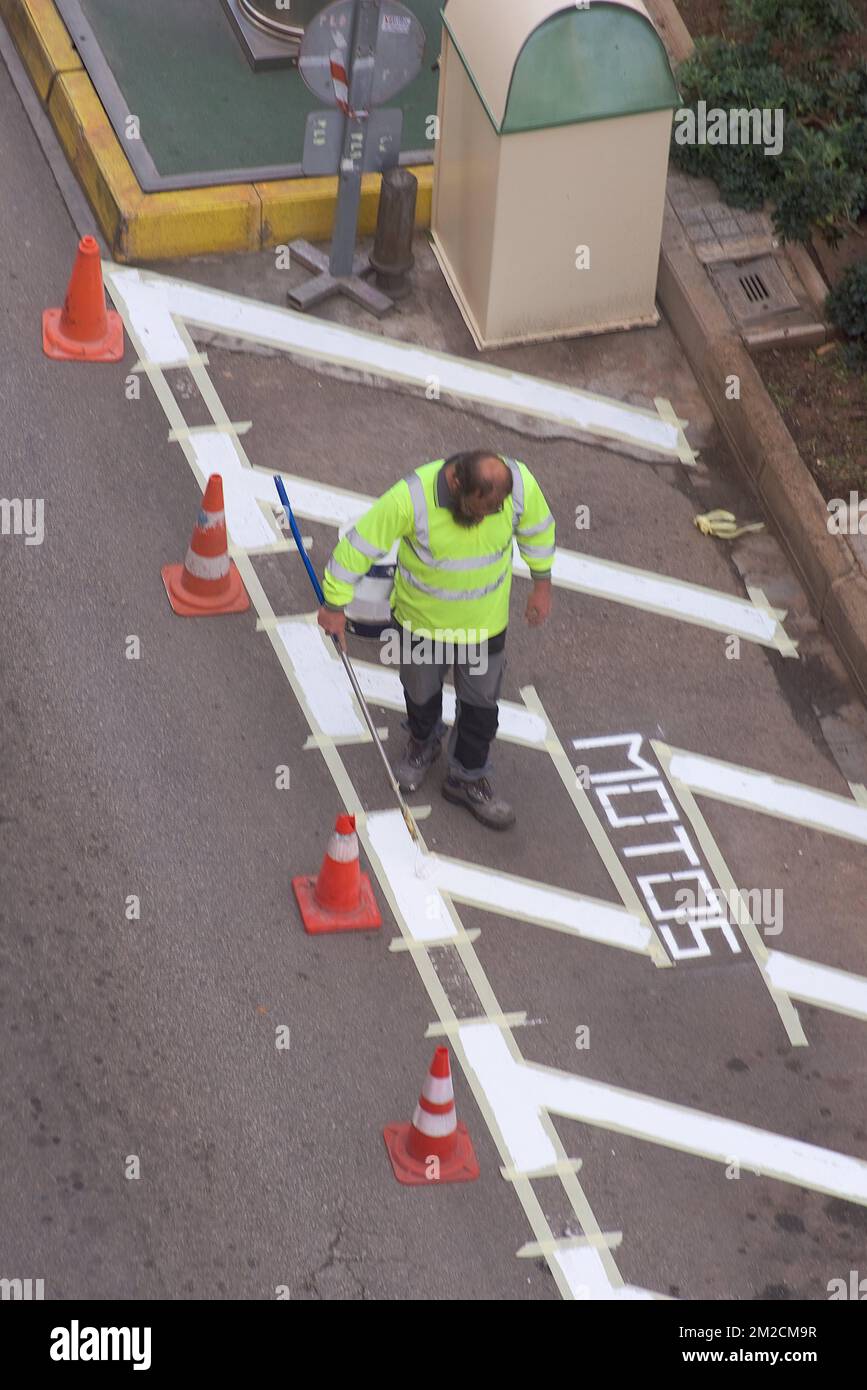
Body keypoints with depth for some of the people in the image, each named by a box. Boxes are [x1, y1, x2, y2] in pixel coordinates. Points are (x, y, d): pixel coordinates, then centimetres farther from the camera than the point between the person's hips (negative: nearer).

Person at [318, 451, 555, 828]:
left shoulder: (521, 484, -28)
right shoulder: (410, 498, -38)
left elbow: (536, 526, -4)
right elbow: (361, 543, -23)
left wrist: (541, 583, 6)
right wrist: (334, 605, -13)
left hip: (484, 621, 1)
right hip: (421, 615, -1)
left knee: (480, 702, 16)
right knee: (421, 691, 24)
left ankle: (468, 779, 40)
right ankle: (423, 743, 56)